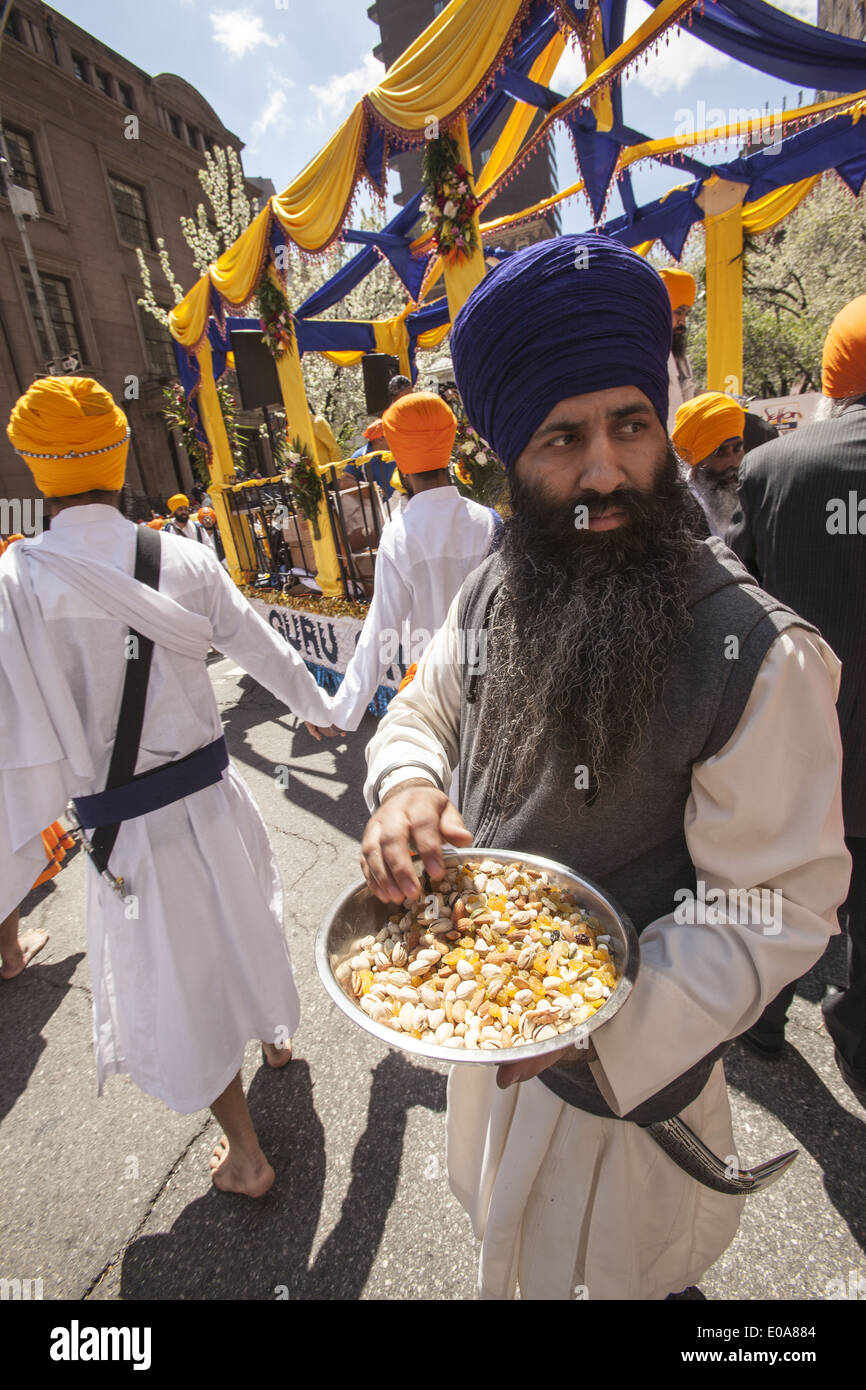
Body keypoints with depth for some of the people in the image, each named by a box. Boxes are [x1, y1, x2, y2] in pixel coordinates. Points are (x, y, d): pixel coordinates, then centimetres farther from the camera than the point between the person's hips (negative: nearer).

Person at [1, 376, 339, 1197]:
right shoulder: (182, 558, -9)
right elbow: (261, 650, 3)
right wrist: (317, 708, 21)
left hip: (129, 825, -3)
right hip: (210, 794, 3)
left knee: (178, 983, 18)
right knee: (242, 923, 30)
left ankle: (245, 1153, 38)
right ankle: (275, 1032, 60)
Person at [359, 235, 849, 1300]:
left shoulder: (757, 654, -29)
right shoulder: (492, 589, -10)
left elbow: (780, 904, -23)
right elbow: (422, 710, 1)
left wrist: (608, 1025, -32)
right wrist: (405, 783, -21)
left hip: (626, 1062, -5)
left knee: (589, 1263, 28)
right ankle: (505, 1261, 72)